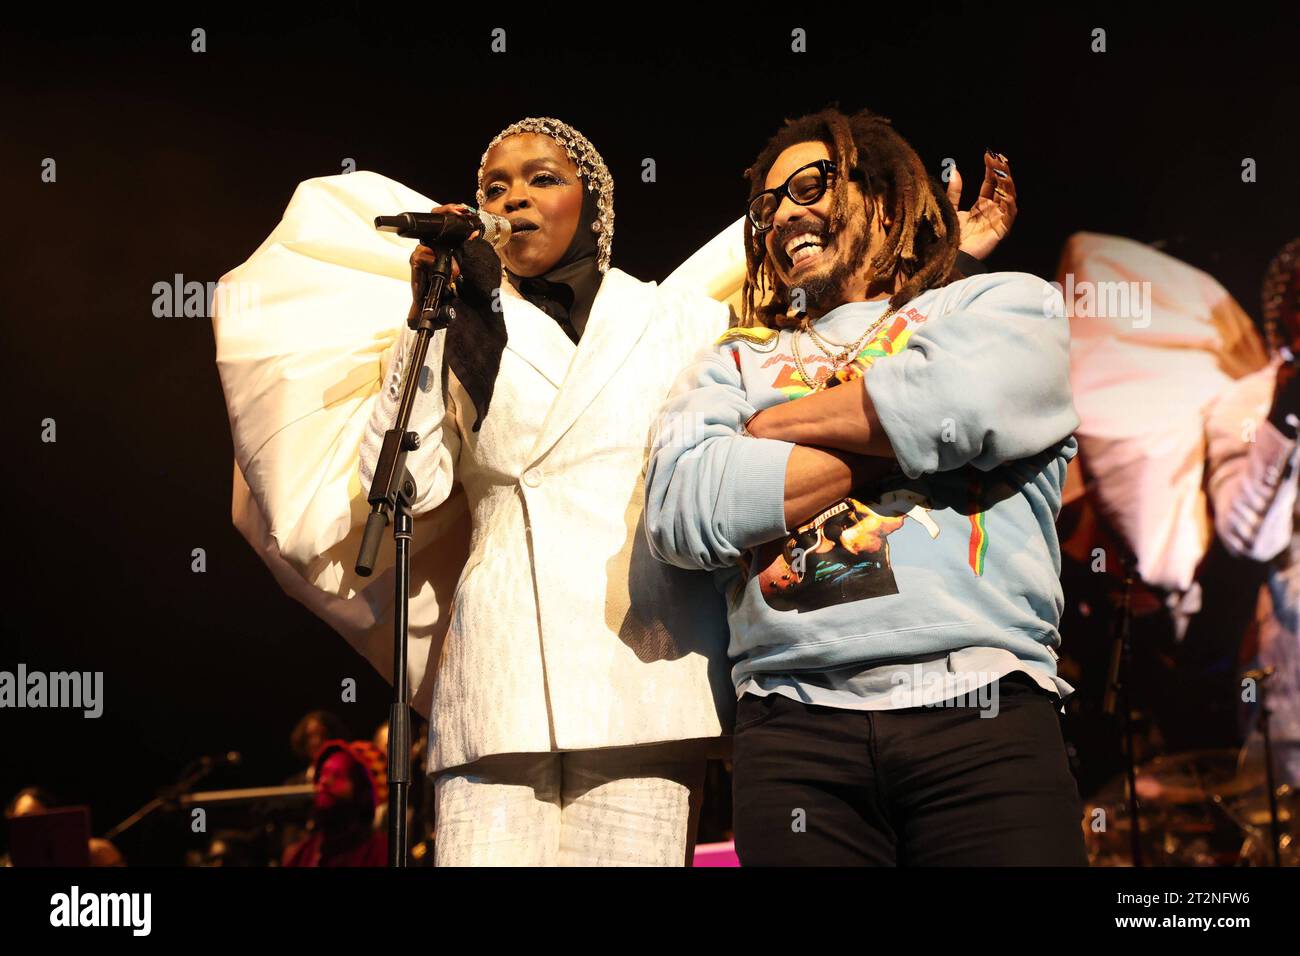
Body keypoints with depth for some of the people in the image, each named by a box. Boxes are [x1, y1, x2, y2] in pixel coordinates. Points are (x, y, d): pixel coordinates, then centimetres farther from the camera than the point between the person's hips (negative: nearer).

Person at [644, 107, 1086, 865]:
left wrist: (776, 424, 4)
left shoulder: (1002, 303, 15)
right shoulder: (738, 361, 19)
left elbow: (970, 400, -10)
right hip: (794, 724, 2)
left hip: (984, 712, -1)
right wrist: (897, 436, -1)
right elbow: (680, 512, 0)